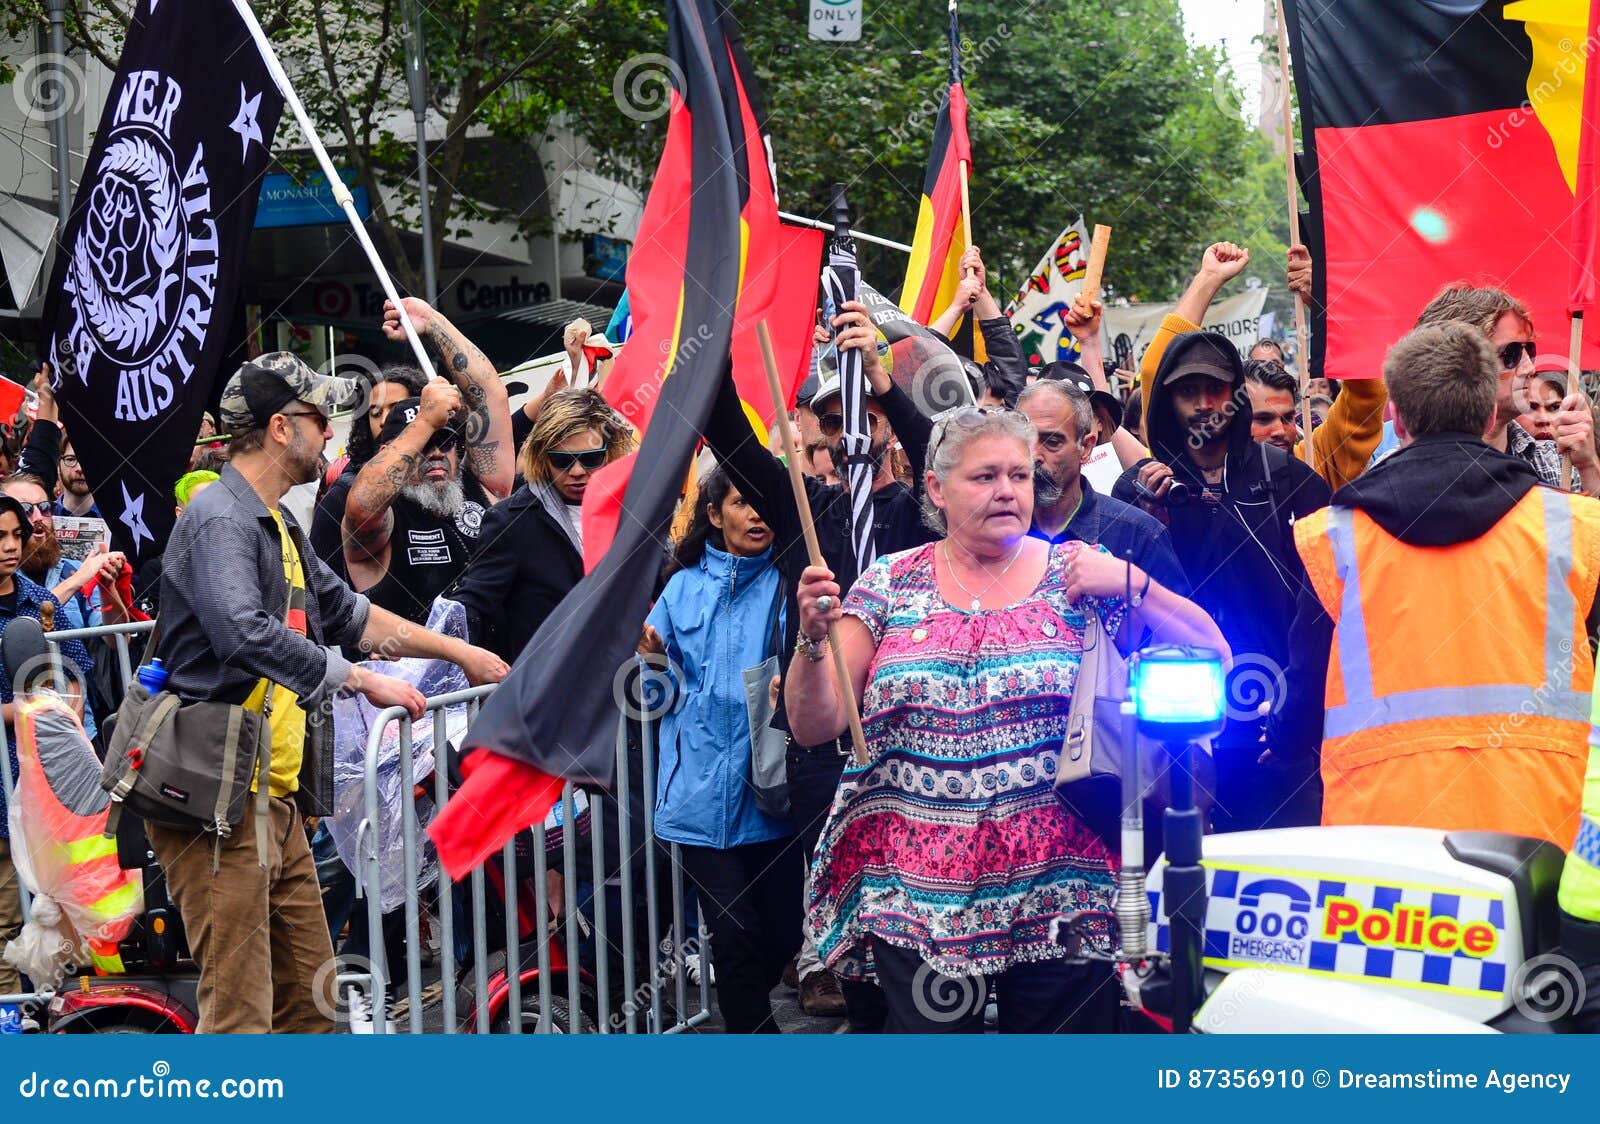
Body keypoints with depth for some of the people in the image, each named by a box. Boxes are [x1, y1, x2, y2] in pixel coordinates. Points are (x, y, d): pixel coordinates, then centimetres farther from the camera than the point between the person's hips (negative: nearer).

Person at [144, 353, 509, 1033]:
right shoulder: (219, 519, -13)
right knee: (240, 1009, -10)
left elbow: (347, 613, 29)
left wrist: (462, 653, 27)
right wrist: (364, 680, -23)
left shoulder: (278, 525, 20)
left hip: (275, 797, 10)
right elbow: (247, 634, -29)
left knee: (310, 999, 13)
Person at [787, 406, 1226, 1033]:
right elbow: (814, 726, 1)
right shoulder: (889, 583, 5)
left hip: (1062, 888, 0)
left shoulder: (1078, 572, 3)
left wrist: (1131, 583, -13)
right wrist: (813, 638, -17)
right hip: (916, 896, 1)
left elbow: (1214, 656, 0)